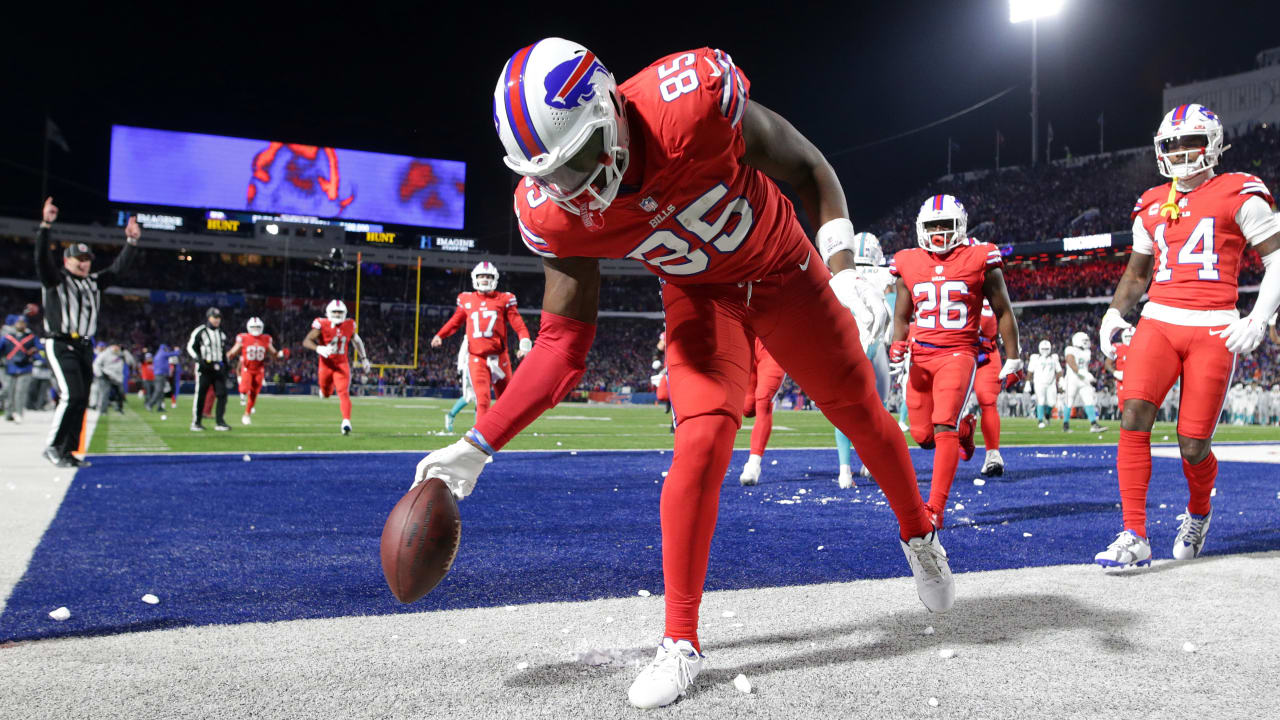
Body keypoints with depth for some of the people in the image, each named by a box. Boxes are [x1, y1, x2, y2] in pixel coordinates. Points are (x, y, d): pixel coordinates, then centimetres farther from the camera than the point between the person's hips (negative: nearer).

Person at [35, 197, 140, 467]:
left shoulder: (94, 282, 15)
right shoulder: (55, 279, -1)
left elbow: (118, 268, 14)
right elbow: (42, 258, -16)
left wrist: (132, 242, 3)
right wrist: (46, 225, -29)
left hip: (85, 346, 6)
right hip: (60, 344, -6)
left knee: (81, 401, 5)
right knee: (72, 396, -18)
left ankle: (67, 451, 12)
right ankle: (52, 446, -5)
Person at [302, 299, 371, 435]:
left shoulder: (349, 325, -1)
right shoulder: (322, 325, -12)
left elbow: (356, 341, 18)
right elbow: (306, 341, -18)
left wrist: (364, 358, 20)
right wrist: (318, 349, -37)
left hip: (342, 365, 0)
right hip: (326, 364, 0)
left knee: (344, 393, -15)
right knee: (326, 394, 18)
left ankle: (346, 422, -20)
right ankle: (326, 389, 56)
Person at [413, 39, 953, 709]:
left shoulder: (693, 100, -36)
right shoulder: (553, 213, -24)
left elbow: (807, 169, -17)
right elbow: (563, 342, -16)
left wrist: (841, 271, -23)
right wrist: (478, 443, -21)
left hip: (783, 270, 0)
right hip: (698, 295, 1)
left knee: (863, 414, 12)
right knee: (701, 440, -20)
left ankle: (919, 537, 42)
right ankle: (680, 641, -3)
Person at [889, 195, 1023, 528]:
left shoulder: (980, 259, -1)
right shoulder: (909, 264, 8)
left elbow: (1003, 312, 7)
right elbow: (902, 316, 17)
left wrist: (1013, 359, 9)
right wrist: (898, 344, -4)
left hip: (958, 354, -4)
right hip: (920, 356, 4)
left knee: (943, 428, -19)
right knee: (923, 436, 6)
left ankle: (935, 508, -17)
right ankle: (963, 428, 41)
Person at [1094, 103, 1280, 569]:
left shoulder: (1239, 196, 1)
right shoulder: (1152, 206, 15)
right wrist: (1114, 312, 8)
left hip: (1213, 330, -3)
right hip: (1158, 322, 4)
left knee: (1193, 447, -4)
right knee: (1134, 417, -18)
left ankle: (1199, 513, 31)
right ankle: (1134, 537, -13)